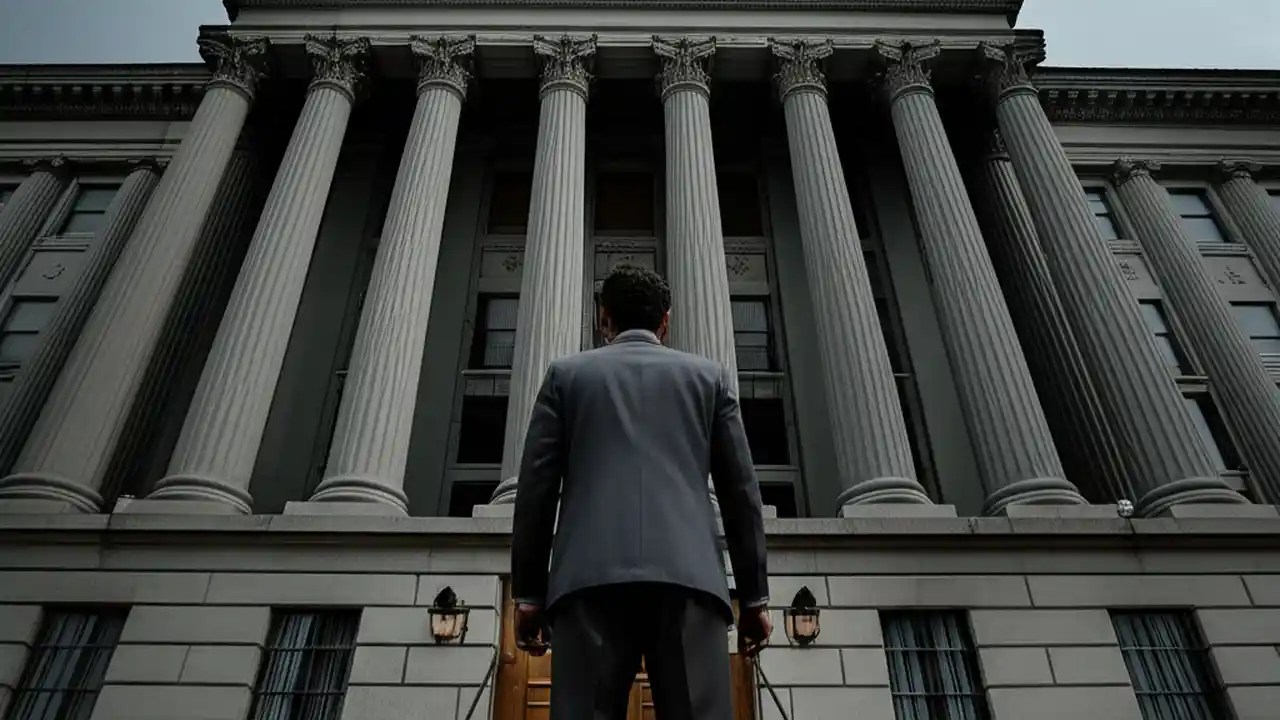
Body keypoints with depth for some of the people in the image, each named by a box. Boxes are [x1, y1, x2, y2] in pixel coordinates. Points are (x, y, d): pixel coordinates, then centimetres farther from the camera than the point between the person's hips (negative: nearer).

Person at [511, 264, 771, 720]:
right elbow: (741, 490, 13)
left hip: (590, 577, 0)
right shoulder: (710, 376, 19)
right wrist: (754, 596, 16)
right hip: (689, 577, 1)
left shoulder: (566, 373, 17)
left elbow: (536, 487, 10)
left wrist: (528, 592, 13)